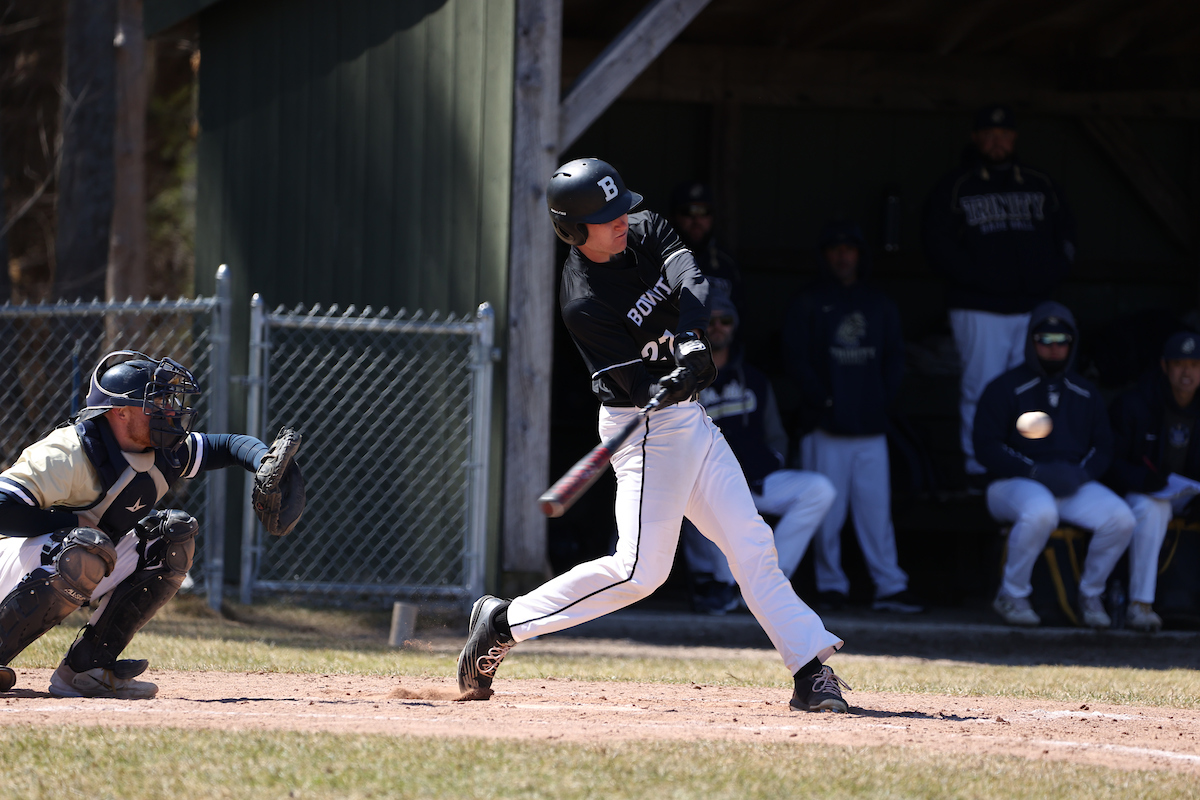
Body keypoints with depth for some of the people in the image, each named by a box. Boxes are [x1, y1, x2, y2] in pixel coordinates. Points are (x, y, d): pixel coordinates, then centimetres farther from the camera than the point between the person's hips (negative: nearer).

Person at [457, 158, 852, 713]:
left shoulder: (646, 233, 0)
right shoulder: (583, 305, -18)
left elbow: (692, 281, -17)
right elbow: (641, 383, -20)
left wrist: (692, 343, -35)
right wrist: (669, 381, -42)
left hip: (689, 417, 7)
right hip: (646, 429, -7)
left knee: (750, 543, 3)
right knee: (641, 569, -13)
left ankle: (810, 670, 4)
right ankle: (504, 623, -3)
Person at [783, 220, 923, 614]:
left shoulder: (880, 305, 16)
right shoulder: (808, 305, 7)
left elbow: (895, 360, 15)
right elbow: (798, 360, 0)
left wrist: (883, 401, 0)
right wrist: (824, 402, -10)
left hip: (871, 428, 2)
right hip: (828, 431, -2)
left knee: (877, 508, -2)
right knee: (828, 510, -3)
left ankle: (890, 587, -4)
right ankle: (831, 584, 4)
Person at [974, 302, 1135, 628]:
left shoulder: (1086, 394, 16)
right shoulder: (1005, 389, 1)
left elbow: (1103, 448, 17)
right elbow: (987, 447, -5)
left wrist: (1081, 473, -7)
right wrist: (1035, 472, -17)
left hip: (1076, 485, 5)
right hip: (1013, 484, -4)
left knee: (1121, 519, -22)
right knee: (1040, 512, -40)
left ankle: (1090, 594, 0)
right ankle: (1011, 596, -21)